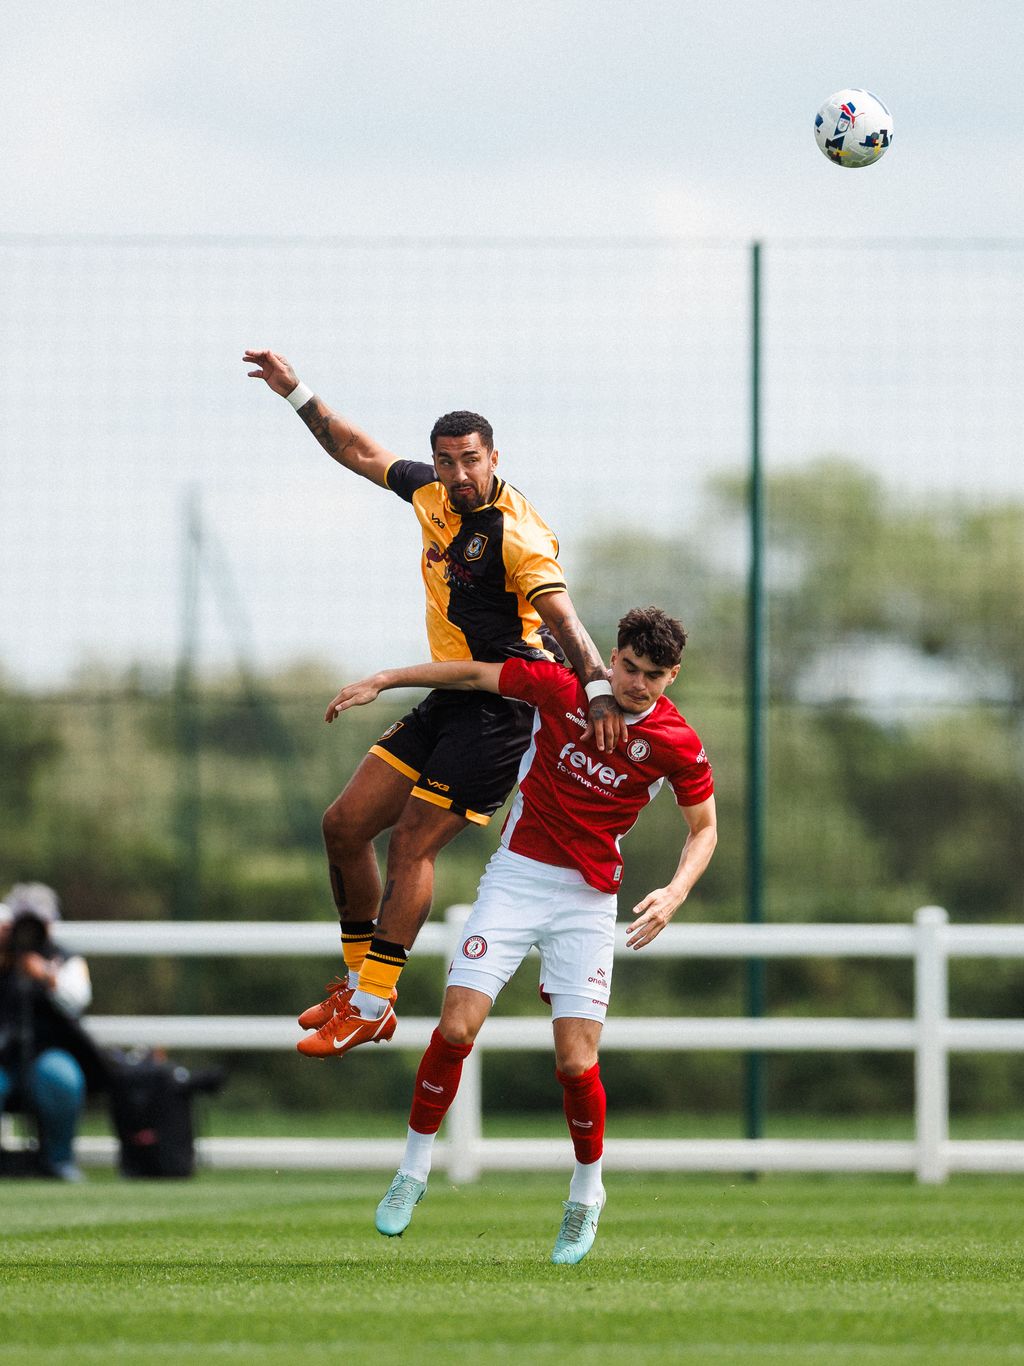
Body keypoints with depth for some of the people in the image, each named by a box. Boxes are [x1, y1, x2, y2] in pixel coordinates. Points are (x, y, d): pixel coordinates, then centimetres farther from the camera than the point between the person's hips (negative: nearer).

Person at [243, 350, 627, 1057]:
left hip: (501, 708, -9)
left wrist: (598, 687, -49)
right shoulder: (434, 494, 5)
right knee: (345, 825, 8)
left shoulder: (516, 533, -20)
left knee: (412, 843, -13)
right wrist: (298, 394, 23)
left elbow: (562, 614, -34)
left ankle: (373, 1006, -7)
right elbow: (363, 453, 23)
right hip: (449, 700, 9)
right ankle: (359, 980, 20)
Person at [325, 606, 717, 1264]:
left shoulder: (676, 743, -7)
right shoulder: (562, 687, -6)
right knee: (457, 1024, -13)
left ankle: (587, 1193, 16)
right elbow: (477, 673, 6)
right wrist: (383, 681, 7)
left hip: (590, 898, -1)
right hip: (517, 877, 1)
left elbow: (704, 827, 4)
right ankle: (414, 1168, 7)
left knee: (576, 1061, -10)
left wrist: (675, 892, -13)